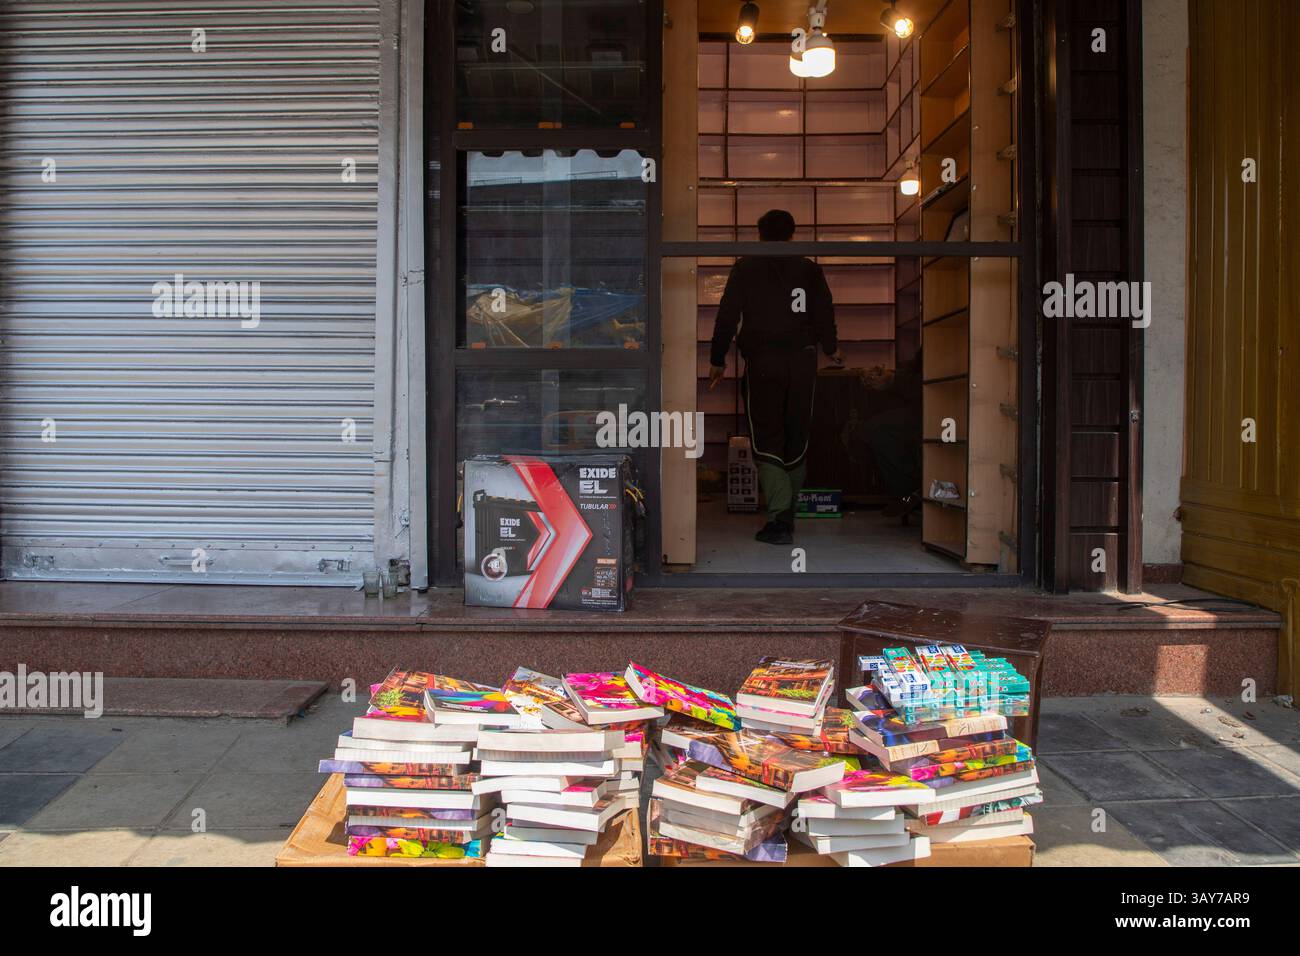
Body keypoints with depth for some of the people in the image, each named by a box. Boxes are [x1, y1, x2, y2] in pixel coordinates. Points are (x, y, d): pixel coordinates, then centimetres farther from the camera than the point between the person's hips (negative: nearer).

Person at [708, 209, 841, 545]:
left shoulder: (745, 268, 2)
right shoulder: (810, 270, 8)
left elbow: (727, 316, -1)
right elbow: (825, 315, 9)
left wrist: (717, 360, 9)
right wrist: (831, 350, 27)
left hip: (762, 362, -3)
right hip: (803, 360, 3)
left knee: (766, 441, -2)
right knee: (797, 436, 14)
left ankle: (780, 518, -17)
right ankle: (789, 508, 25)